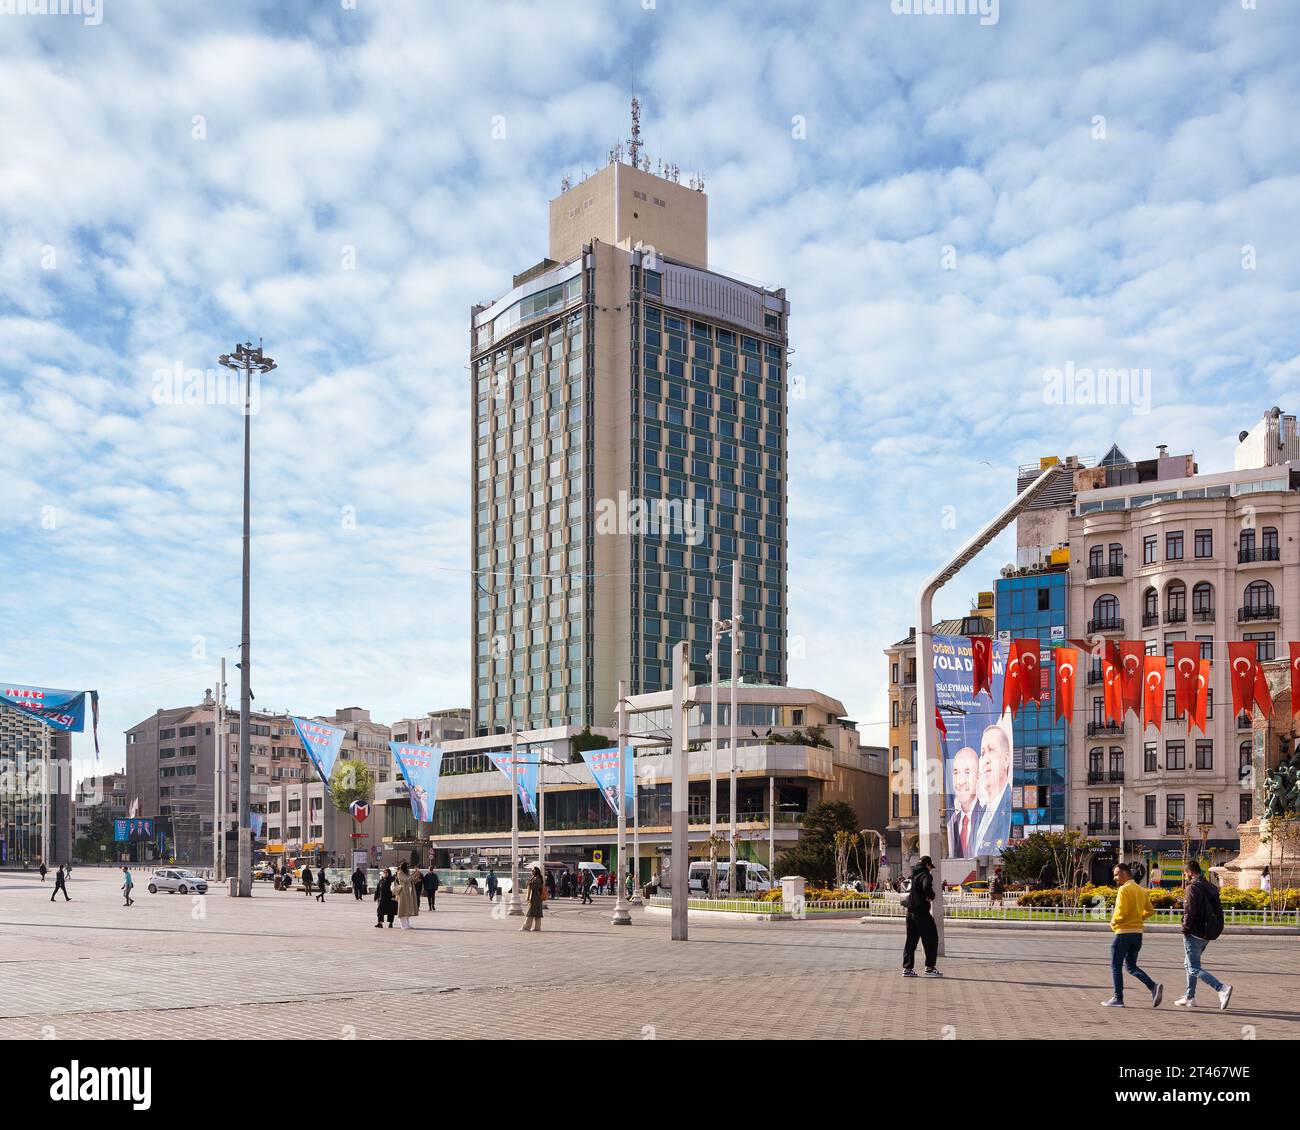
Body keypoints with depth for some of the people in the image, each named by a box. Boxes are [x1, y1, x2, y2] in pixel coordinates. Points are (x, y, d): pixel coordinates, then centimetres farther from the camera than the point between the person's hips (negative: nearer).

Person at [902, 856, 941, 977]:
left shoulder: (913, 875, 15)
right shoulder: (925, 875, -11)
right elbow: (926, 887, -32)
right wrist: (931, 896, -14)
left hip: (910, 911, 8)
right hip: (921, 911, -8)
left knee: (911, 940, 12)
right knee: (931, 939, 3)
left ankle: (907, 968, 11)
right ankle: (929, 967, 2)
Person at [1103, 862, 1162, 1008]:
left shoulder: (1124, 889, -14)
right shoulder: (1141, 890, 12)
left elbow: (1121, 912, -22)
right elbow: (1150, 910, 15)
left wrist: (1113, 922, -5)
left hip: (1123, 933, -8)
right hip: (1138, 933, 8)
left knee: (1116, 966, 5)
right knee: (1131, 966, 15)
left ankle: (1118, 999, 6)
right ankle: (1154, 987, -4)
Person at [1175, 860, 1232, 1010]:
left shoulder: (1192, 887, -15)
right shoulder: (1211, 887, 13)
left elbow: (1189, 911, -22)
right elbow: (1218, 910, 16)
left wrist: (1185, 928, -10)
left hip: (1194, 933, -9)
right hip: (1207, 934, 9)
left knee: (1194, 969, -6)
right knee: (1189, 964, 21)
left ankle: (1222, 989, -22)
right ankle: (1189, 997, 24)